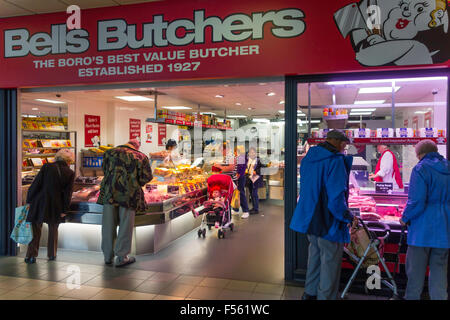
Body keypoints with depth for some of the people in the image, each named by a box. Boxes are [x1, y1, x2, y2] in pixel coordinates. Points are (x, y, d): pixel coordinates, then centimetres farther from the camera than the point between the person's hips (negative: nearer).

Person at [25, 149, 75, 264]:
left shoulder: (46, 167, -3)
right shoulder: (70, 173, -3)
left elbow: (35, 184, -3)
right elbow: (68, 193, -2)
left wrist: (29, 201, 4)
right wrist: (64, 210, 4)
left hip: (40, 202, -1)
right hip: (55, 206, 1)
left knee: (35, 229, 11)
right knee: (53, 230, 19)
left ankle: (31, 255, 9)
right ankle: (52, 254, 25)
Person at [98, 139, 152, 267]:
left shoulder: (110, 152, 8)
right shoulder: (141, 157, 1)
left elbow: (104, 170, 15)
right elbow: (147, 177, -2)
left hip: (109, 192, 3)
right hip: (129, 194, -2)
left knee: (108, 225, 11)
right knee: (125, 226, 6)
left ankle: (108, 256, 22)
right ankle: (121, 257, 11)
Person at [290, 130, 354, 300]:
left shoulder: (307, 158, 7)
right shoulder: (335, 161, -19)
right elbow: (337, 195, -24)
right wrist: (347, 216, -11)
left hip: (309, 218, 8)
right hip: (329, 221, -8)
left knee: (315, 254, 23)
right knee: (330, 260, 8)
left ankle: (310, 292, 37)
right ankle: (325, 296, 21)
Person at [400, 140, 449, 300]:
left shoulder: (421, 169, -12)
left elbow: (416, 201, -19)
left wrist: (405, 218, -5)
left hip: (423, 229, -6)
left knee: (416, 269, 5)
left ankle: (412, 297, 14)